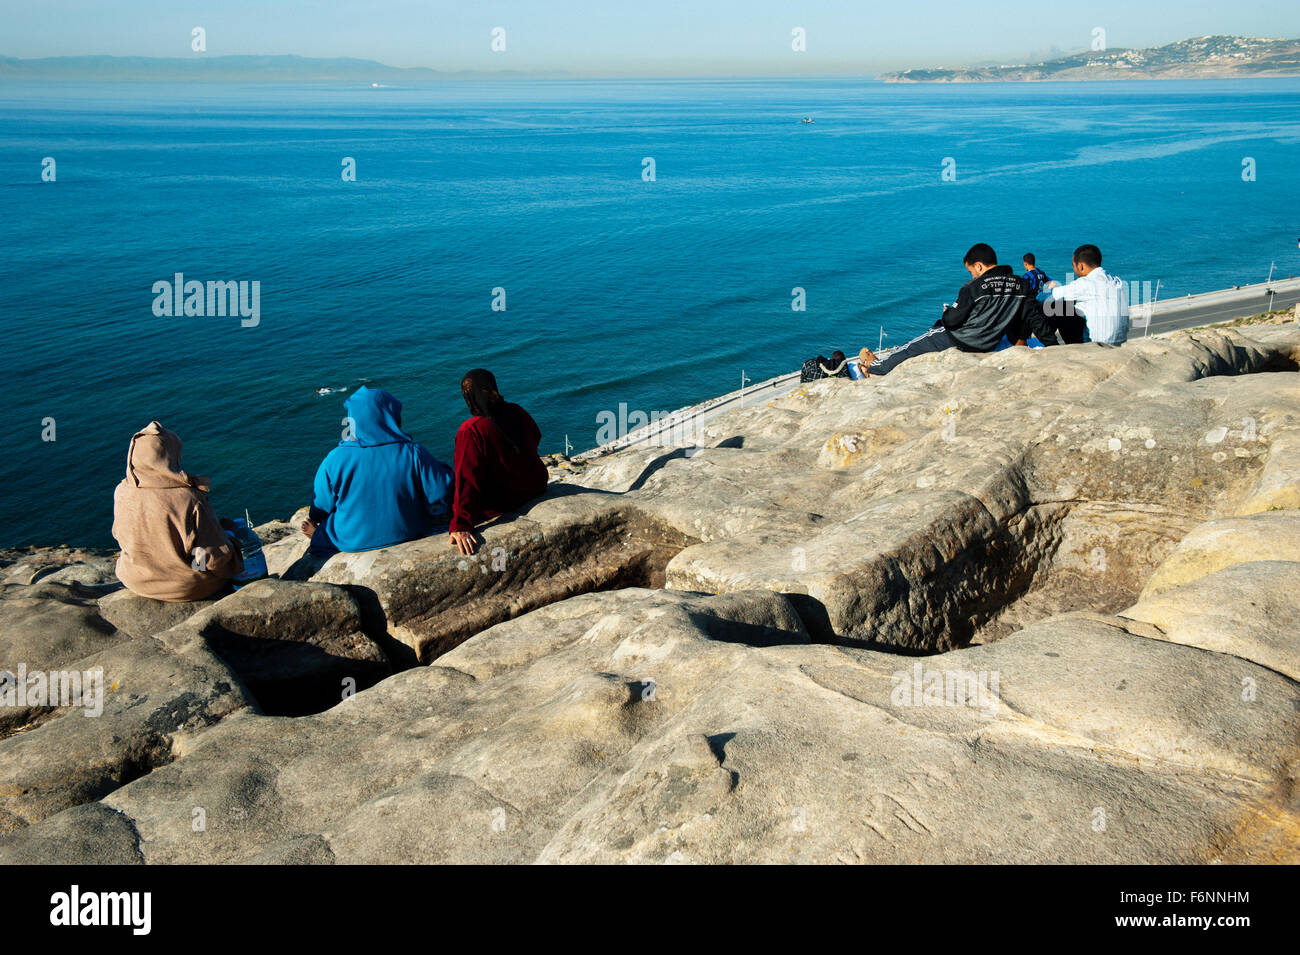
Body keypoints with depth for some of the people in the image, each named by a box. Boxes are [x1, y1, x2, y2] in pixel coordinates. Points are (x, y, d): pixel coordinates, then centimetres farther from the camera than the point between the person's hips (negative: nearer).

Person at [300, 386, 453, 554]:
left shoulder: (334, 460, -20)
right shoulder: (412, 454, -22)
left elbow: (321, 507, -6)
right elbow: (441, 493, -15)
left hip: (351, 543, 0)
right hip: (406, 534, 1)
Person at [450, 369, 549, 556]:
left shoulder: (470, 432, -27)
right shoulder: (519, 413, -9)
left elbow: (467, 480, -30)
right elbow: (536, 439, 12)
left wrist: (461, 526, -29)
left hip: (499, 505, -6)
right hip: (535, 488, 6)